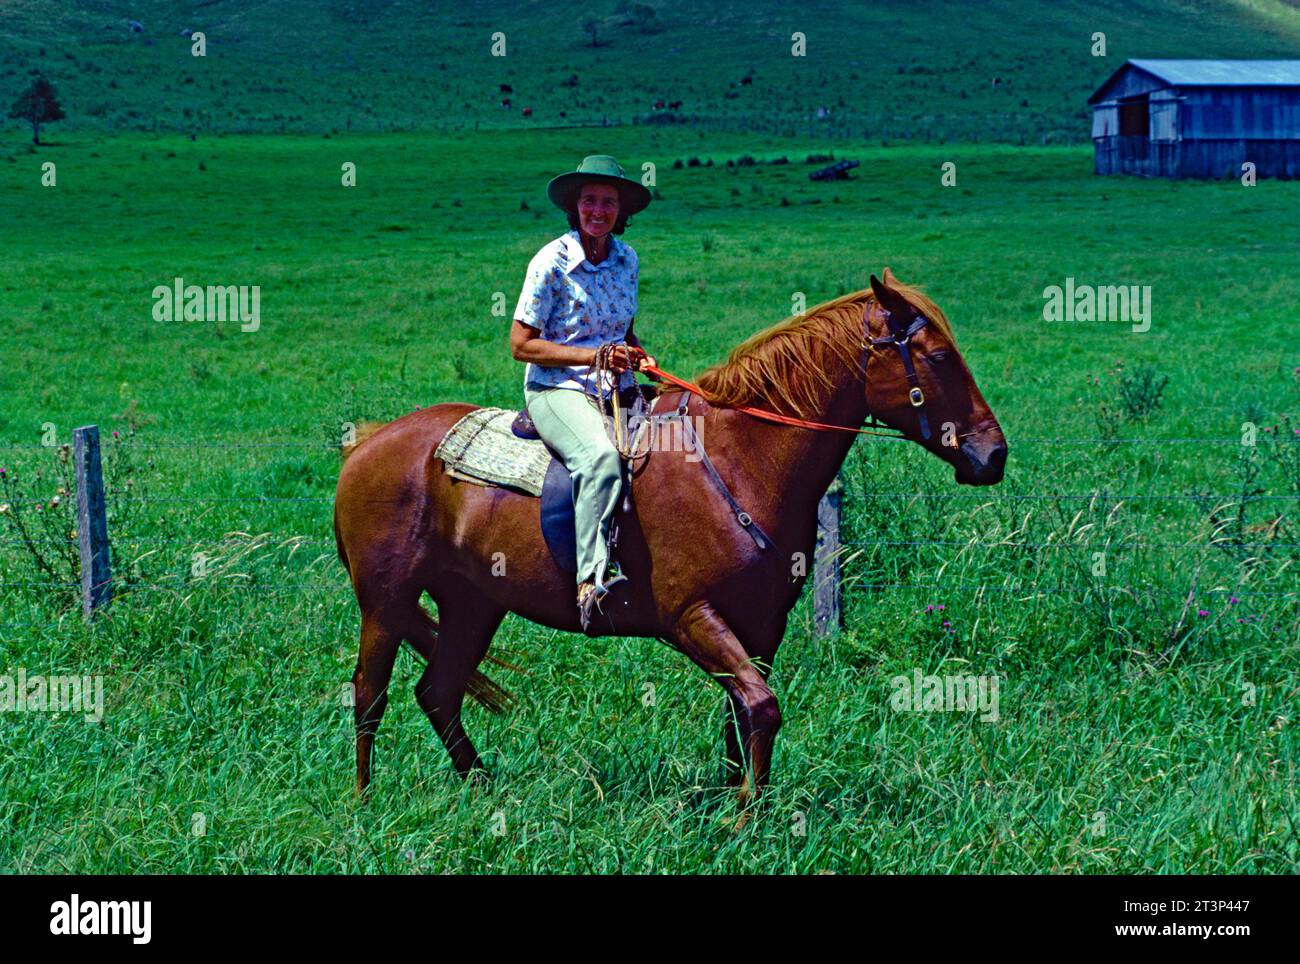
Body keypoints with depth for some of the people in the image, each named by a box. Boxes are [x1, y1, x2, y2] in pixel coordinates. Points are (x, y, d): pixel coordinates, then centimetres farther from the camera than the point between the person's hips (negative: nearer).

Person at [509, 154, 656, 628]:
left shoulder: (627, 259, 10)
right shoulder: (552, 262, -7)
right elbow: (521, 344, -8)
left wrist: (637, 354, 2)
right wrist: (592, 356, -16)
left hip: (615, 392, 7)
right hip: (556, 390, -6)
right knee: (601, 456, -36)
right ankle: (594, 576, -40)